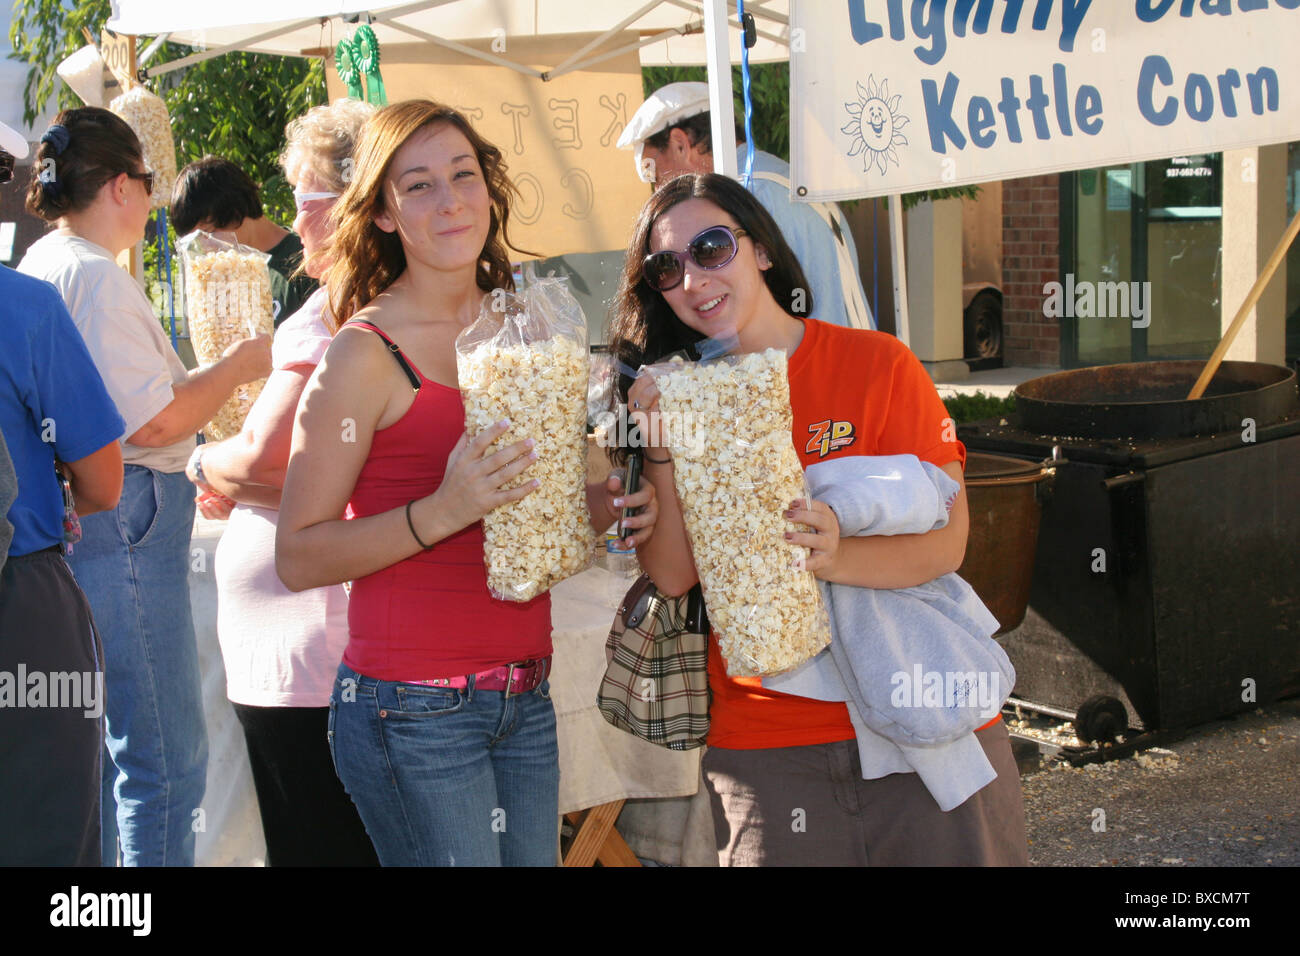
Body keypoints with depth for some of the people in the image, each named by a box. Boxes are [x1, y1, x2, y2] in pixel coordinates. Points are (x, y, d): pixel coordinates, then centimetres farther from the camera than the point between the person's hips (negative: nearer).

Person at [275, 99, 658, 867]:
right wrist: (441, 511, -23)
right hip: (415, 711, -6)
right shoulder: (366, 354, -10)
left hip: (526, 700, 6)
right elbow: (298, 558, -12)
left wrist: (600, 507, 3)